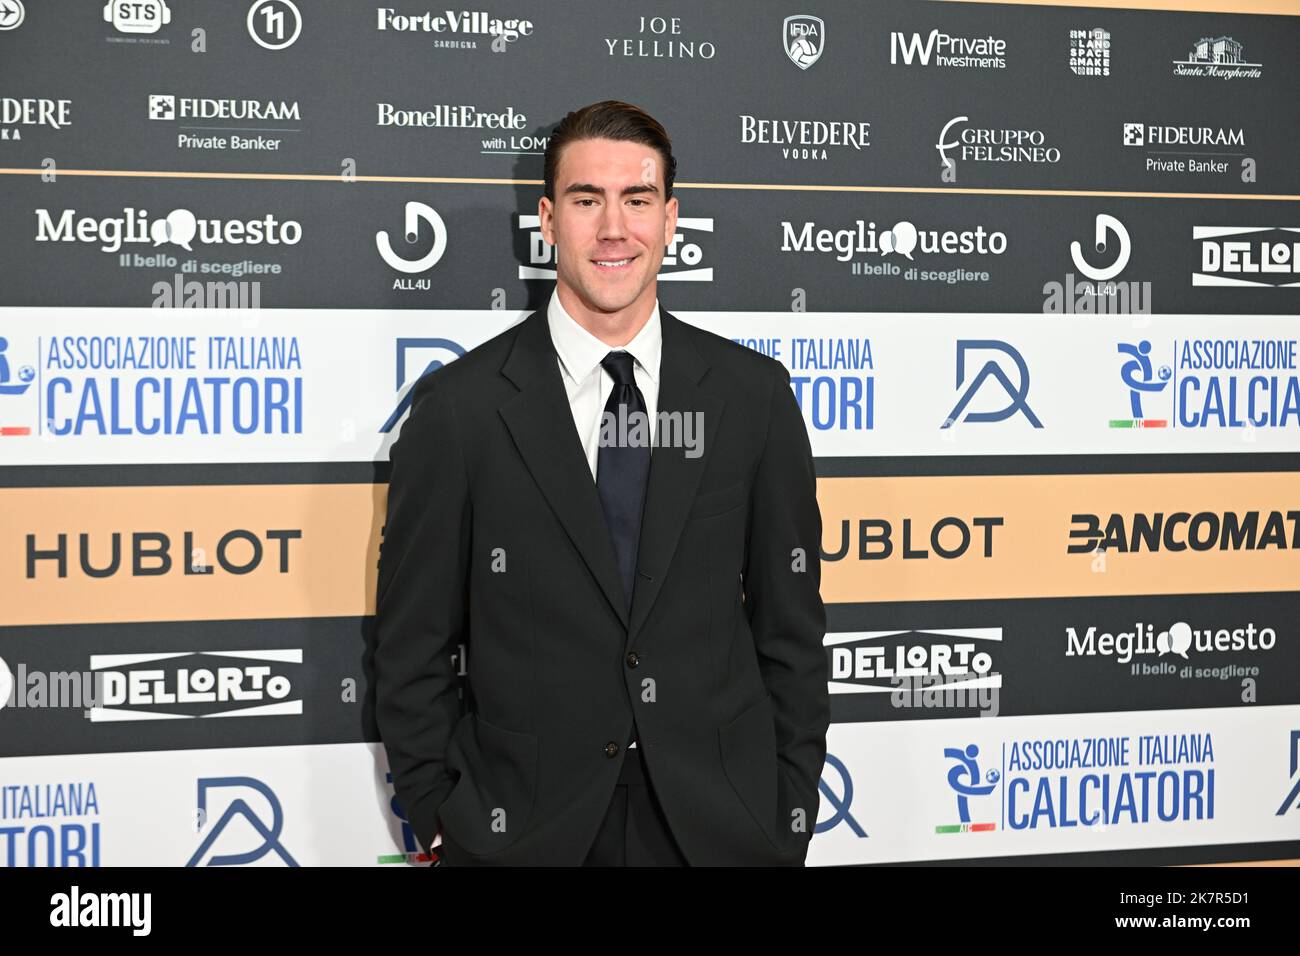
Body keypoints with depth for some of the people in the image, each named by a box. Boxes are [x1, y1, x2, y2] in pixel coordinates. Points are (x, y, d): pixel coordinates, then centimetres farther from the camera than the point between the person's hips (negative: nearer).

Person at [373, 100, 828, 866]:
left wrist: (791, 821, 2)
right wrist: (438, 822, -2)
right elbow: (413, 647, 0)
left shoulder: (753, 394, 0)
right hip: (523, 829, -1)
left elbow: (791, 627, 4)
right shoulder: (459, 406, -4)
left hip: (720, 824, 2)